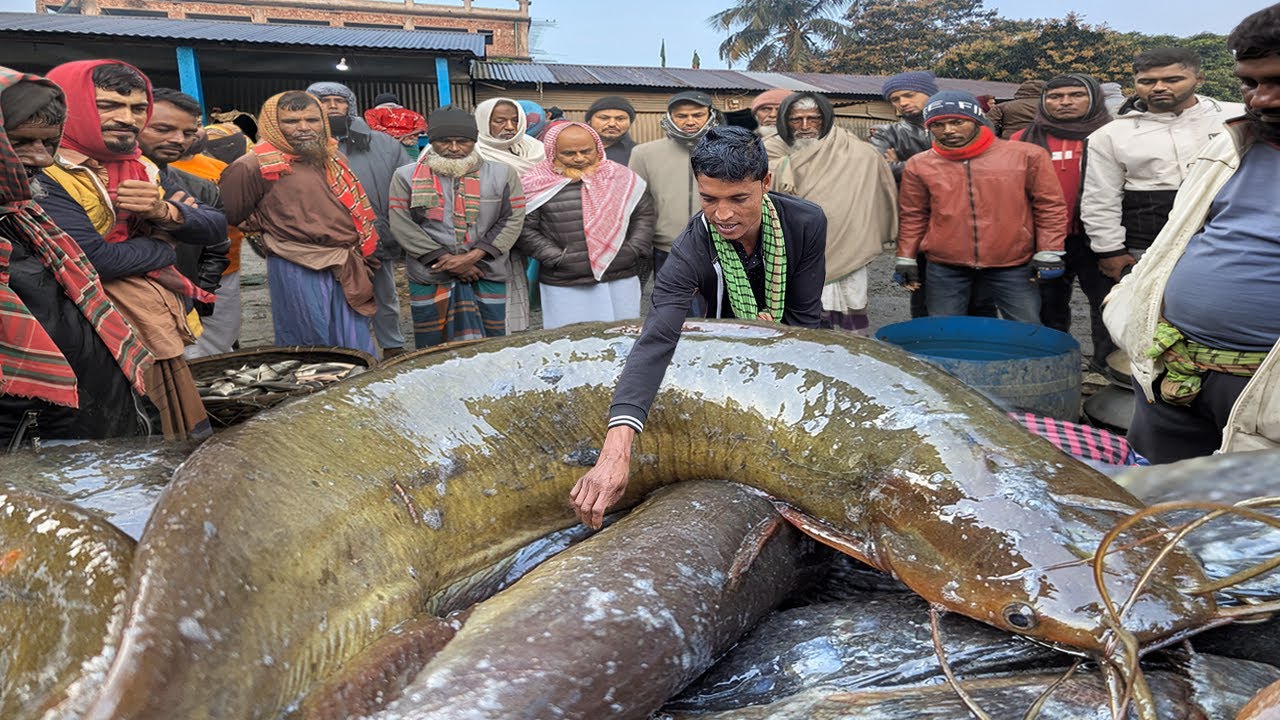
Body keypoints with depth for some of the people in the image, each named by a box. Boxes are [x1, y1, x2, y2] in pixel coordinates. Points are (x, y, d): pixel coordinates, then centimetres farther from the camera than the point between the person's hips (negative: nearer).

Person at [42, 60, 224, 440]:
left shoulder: (144, 169, 11)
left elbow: (217, 228, 4)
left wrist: (165, 212, -17)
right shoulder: (43, 177, -12)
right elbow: (95, 261, -22)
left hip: (168, 334, 7)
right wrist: (160, 237, -5)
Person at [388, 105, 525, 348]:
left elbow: (512, 220, -1)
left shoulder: (502, 174, 5)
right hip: (429, 278, 0)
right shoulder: (407, 177, 5)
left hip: (487, 275, 0)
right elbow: (402, 226, -2)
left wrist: (472, 256, -11)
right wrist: (446, 260, -9)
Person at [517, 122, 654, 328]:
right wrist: (557, 258, -10)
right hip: (565, 287, -2)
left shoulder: (620, 177, 5)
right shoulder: (537, 185, -3)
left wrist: (635, 250, 0)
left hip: (622, 280, 3)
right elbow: (525, 229, -4)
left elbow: (644, 214, 11)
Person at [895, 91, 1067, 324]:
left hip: (1013, 265, -1)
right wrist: (906, 259, 7)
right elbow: (913, 216, 10)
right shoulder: (919, 166, 2)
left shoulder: (1026, 156, -3)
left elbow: (1049, 207, 2)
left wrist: (1048, 252, -2)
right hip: (945, 268, 1)